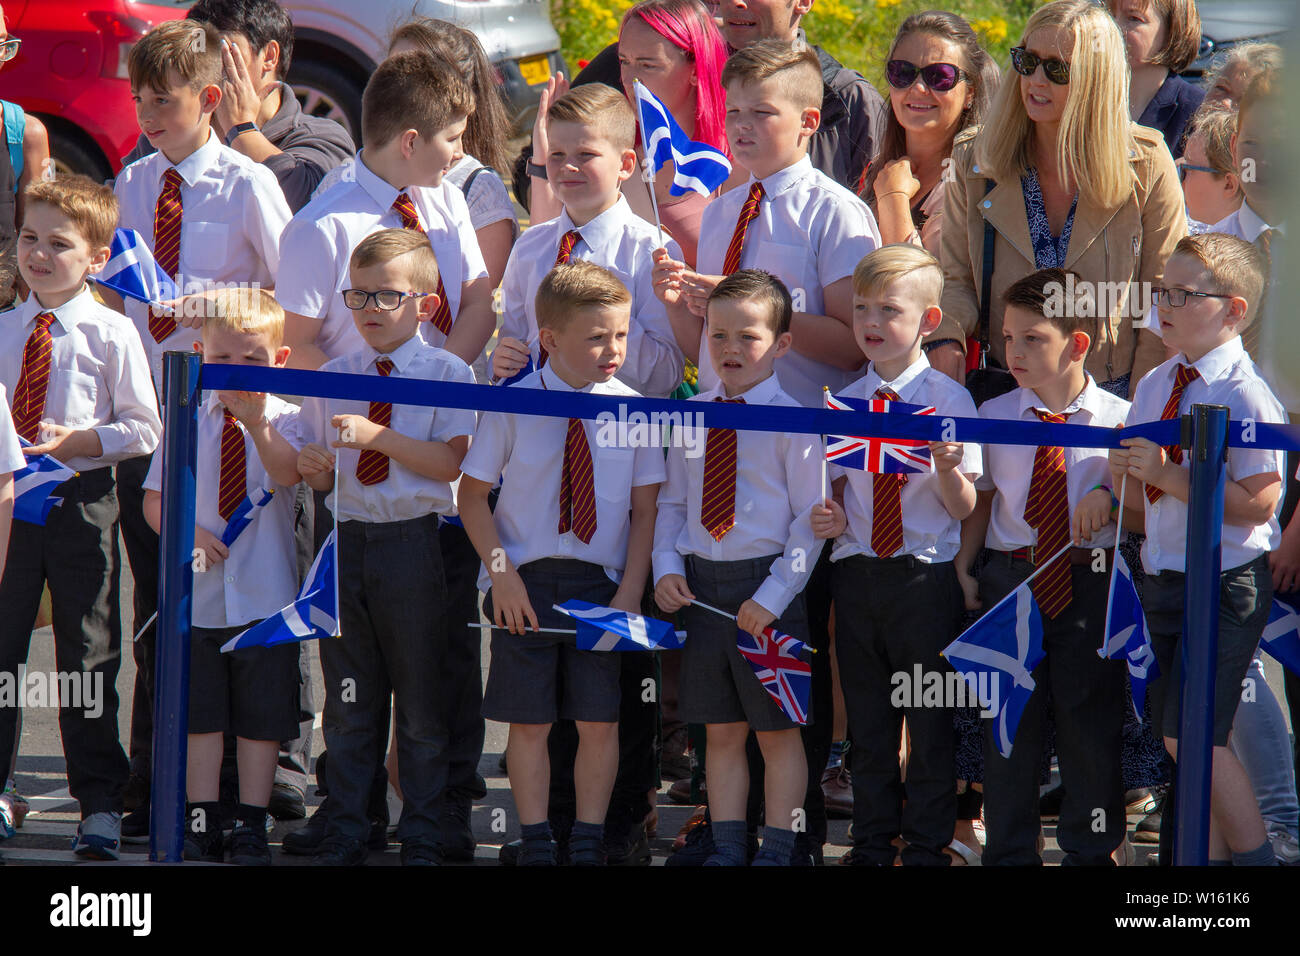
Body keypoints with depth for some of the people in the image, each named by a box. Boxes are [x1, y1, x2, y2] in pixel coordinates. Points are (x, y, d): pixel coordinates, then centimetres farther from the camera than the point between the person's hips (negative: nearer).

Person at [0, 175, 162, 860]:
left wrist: (75, 442, -17)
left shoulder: (111, 335, -5)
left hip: (81, 501, -3)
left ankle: (99, 803, 11)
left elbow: (143, 429, -5)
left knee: (88, 657, 3)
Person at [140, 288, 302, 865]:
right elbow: (154, 499, 7)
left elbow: (288, 475, -23)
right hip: (198, 594, 2)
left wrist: (257, 425, -39)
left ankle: (251, 827, 10)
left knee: (261, 718, 3)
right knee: (201, 713, 5)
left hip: (264, 596, -2)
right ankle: (201, 821, 12)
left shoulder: (285, 420, -2)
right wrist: (188, 534, -12)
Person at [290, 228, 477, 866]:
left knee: (420, 701, 2)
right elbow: (321, 479, 16)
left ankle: (422, 834, 11)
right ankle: (345, 830, 15)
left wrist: (378, 436, -21)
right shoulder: (333, 377, 12)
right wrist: (313, 469, -7)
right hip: (345, 542, 4)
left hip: (413, 543, -4)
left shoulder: (448, 374, -1)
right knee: (349, 702, 8)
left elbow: (450, 462, -13)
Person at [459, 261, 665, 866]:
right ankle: (535, 843, 15)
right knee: (529, 721, 3)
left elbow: (645, 510, 3)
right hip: (525, 586, -1)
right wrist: (501, 572, -9)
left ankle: (588, 843, 15)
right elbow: (473, 496, 1)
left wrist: (631, 590, -6)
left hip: (602, 583, 1)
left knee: (599, 721, 3)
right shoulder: (514, 406, -6)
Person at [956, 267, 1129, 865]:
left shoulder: (1117, 418, -3)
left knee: (1090, 716, 5)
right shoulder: (993, 417, 4)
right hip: (1010, 577, 2)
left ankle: (1091, 849, 18)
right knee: (1009, 719, 5)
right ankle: (1009, 852, 16)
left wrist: (1108, 493, -17)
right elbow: (980, 498, 11)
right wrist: (962, 568, 2)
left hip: (1090, 584, -2)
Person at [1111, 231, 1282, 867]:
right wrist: (1126, 475, -6)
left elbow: (1257, 504, -23)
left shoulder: (1246, 396, -15)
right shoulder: (1153, 388, 9)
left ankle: (1253, 855, 5)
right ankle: (1211, 856, 21)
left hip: (1225, 584, -8)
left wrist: (1170, 476, -24)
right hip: (1164, 577, 8)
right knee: (1180, 737, 11)